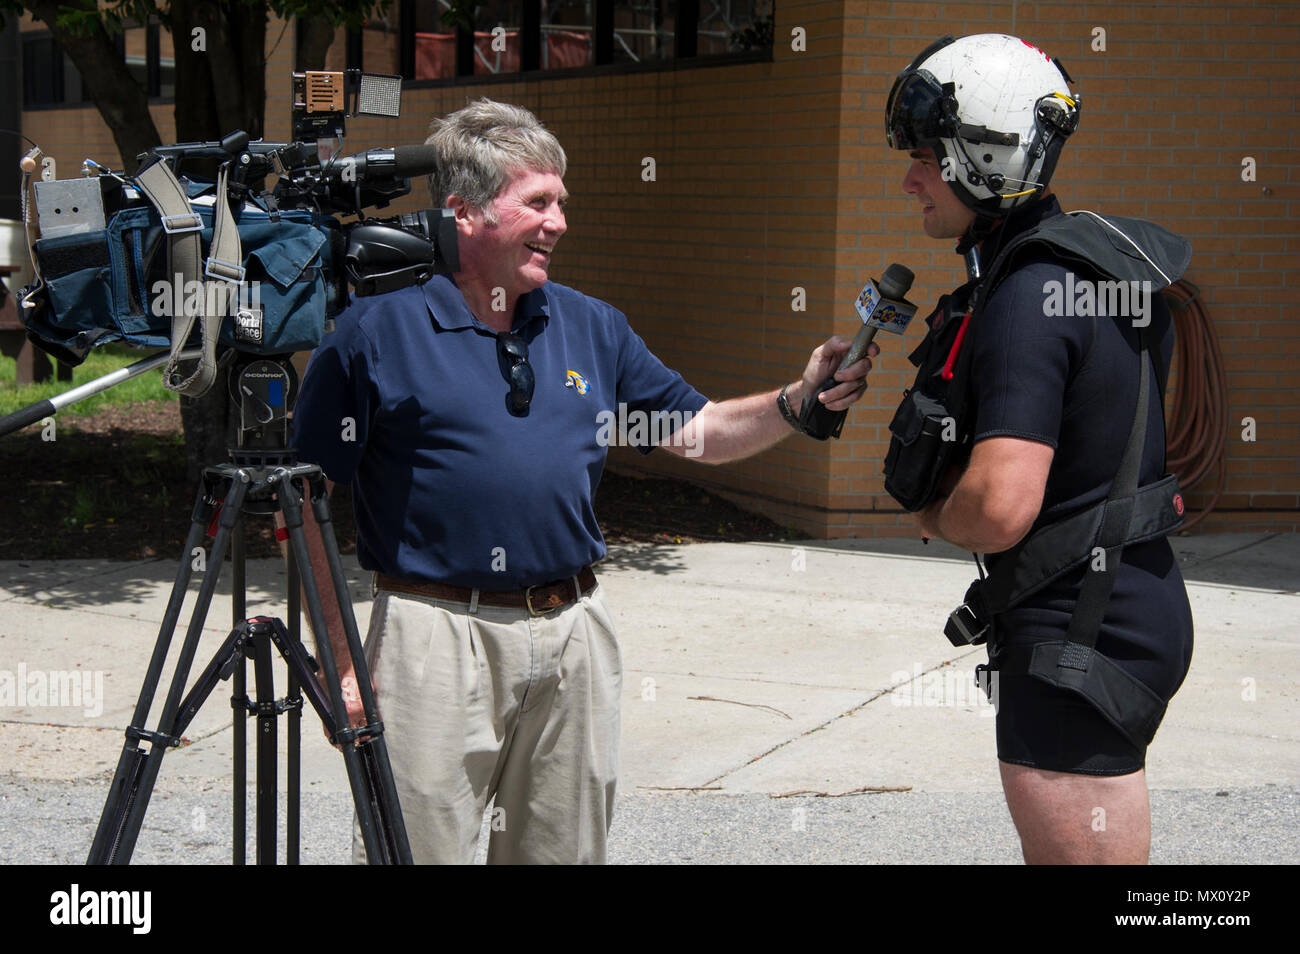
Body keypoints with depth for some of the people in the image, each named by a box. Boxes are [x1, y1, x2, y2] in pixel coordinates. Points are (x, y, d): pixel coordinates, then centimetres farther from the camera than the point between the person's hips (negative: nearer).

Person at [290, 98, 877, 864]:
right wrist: (338, 659, -10)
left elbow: (700, 431, 15)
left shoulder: (591, 327, 11)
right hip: (438, 635, -5)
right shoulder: (378, 327, -6)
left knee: (566, 848, 15)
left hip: (576, 635, 6)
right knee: (421, 848, -1)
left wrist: (796, 402, -4)